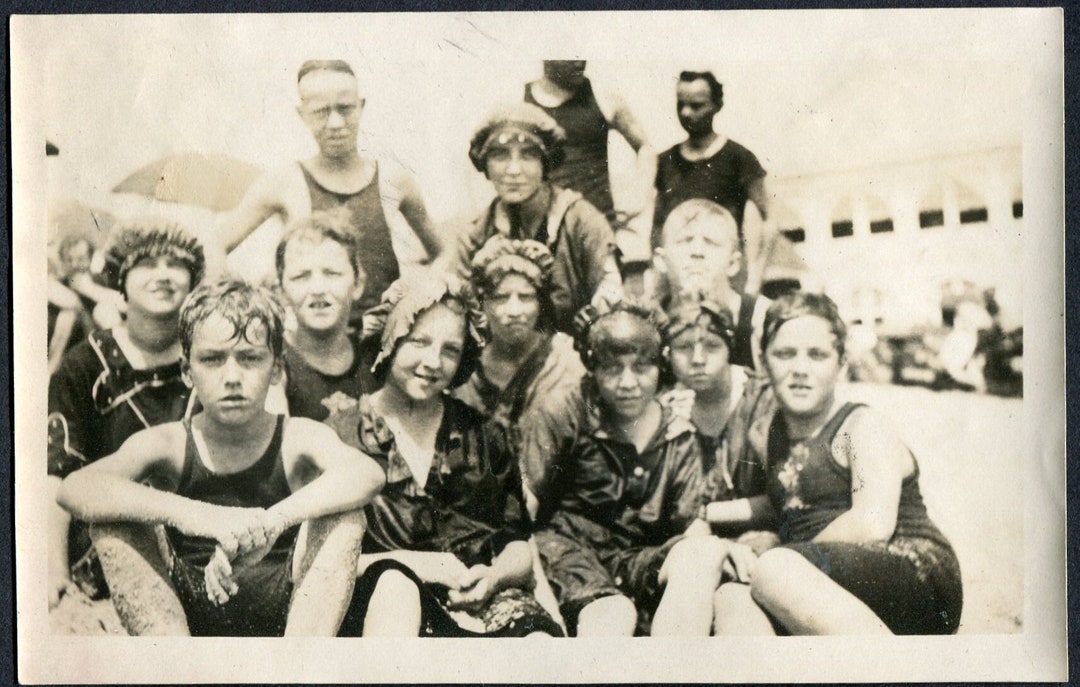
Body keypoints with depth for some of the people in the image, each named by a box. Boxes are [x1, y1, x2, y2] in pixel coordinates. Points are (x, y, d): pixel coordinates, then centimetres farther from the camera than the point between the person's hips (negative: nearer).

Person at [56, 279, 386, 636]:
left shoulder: (299, 439, -1)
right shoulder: (167, 444, -1)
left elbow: (369, 474, -24)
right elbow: (74, 489, -21)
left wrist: (273, 521, -39)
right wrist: (192, 514, -38)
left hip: (289, 618, -1)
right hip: (177, 620, 1)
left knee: (345, 517, -21)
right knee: (114, 523, -16)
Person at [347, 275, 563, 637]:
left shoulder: (479, 435, 17)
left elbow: (519, 546, 15)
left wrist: (494, 577, -7)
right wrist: (406, 563, -12)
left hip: (481, 600, 2)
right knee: (394, 579, -39)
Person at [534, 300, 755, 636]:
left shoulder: (679, 437, 9)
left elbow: (690, 522, 4)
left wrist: (716, 546, -16)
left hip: (640, 562, 3)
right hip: (571, 549, -3)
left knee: (704, 555, -27)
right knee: (614, 615, -35)